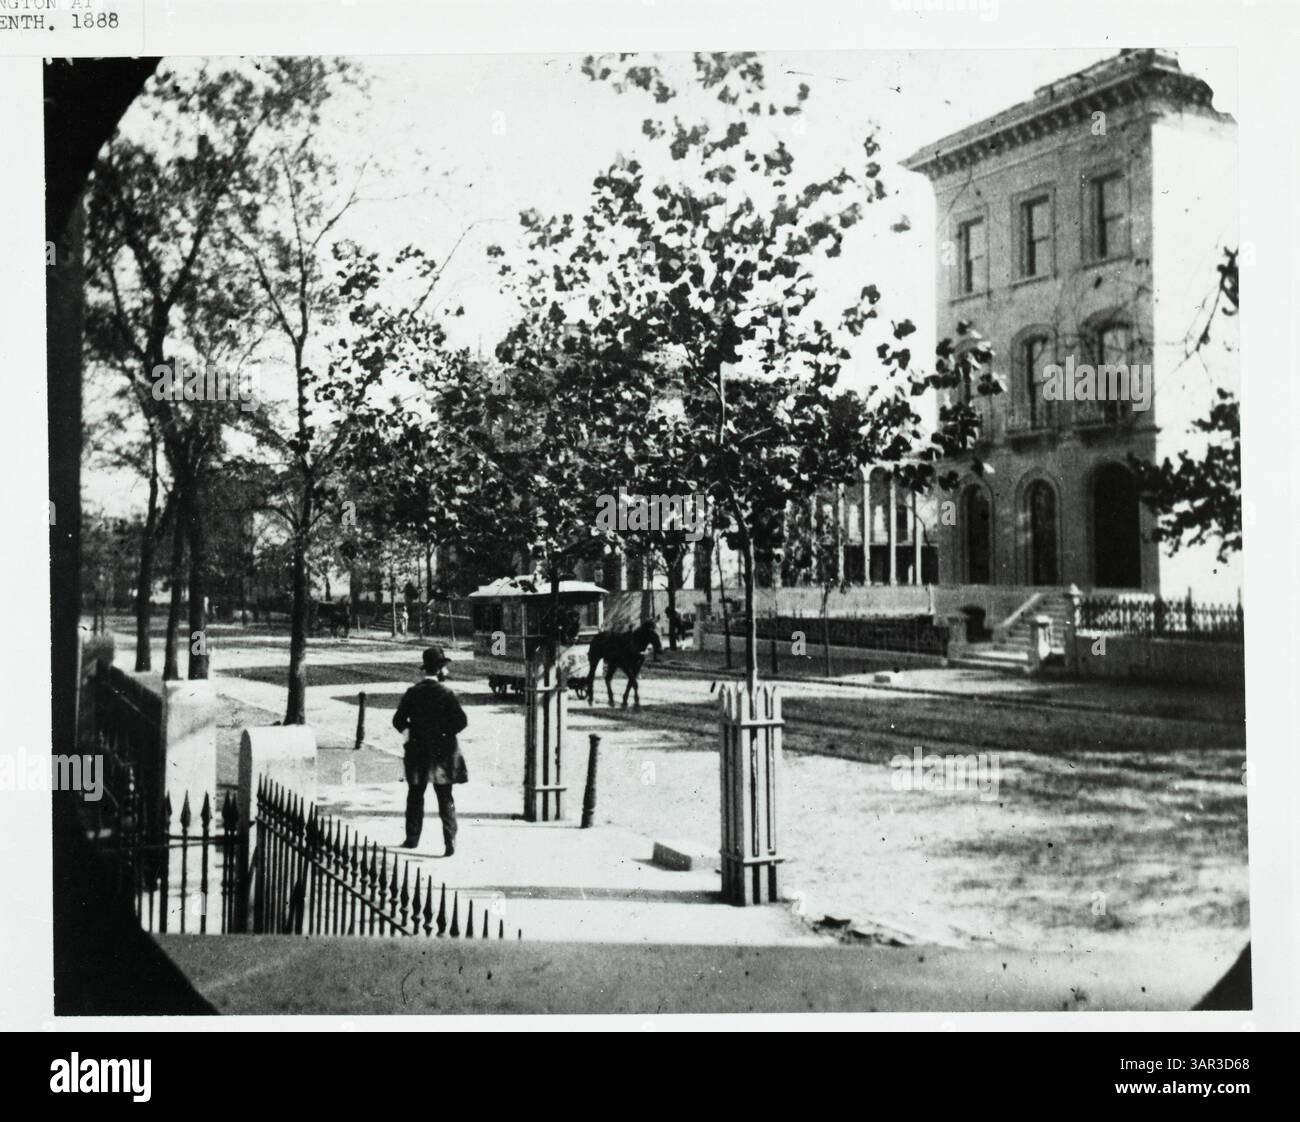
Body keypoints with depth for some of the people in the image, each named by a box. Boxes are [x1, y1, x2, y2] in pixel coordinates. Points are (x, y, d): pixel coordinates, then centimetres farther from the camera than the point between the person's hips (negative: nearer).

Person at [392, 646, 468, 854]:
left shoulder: (412, 693, -3)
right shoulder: (445, 694, -12)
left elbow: (398, 720, -2)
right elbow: (461, 721, -15)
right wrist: (446, 732, 2)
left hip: (417, 752, 2)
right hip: (442, 753, -2)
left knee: (415, 797, 14)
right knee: (445, 799, 5)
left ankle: (412, 839, 19)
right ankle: (450, 841, 1)